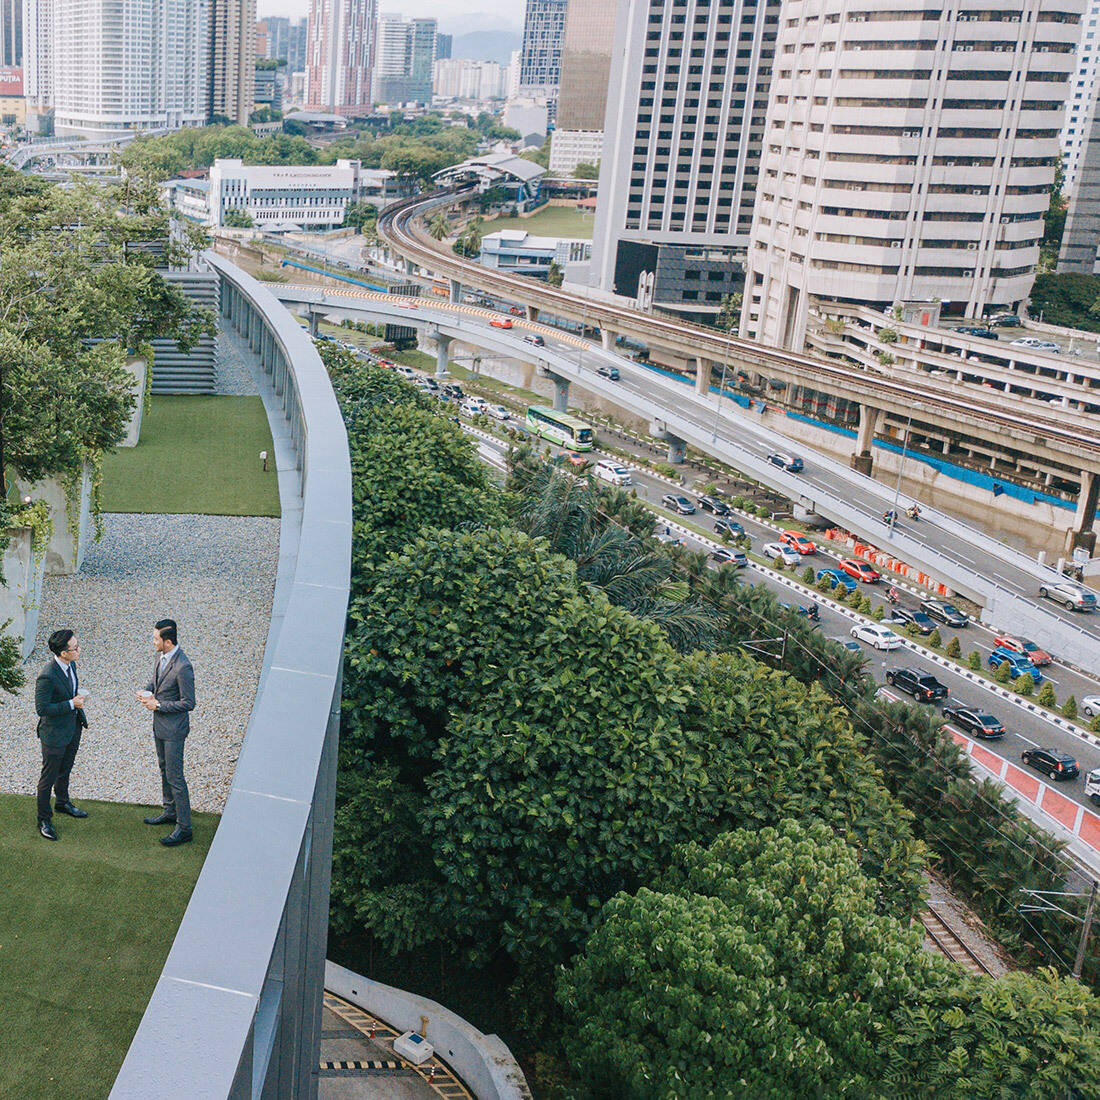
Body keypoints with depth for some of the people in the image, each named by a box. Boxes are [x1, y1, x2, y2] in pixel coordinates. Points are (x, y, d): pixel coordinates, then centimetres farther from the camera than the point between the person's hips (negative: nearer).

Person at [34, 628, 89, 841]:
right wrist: (71, 704, -26)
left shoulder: (70, 664, -6)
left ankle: (63, 803, 49)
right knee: (49, 777, 9)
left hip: (73, 727, 8)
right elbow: (41, 709, -26)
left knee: (65, 769, 27)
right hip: (54, 733, -8)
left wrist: (77, 701, 20)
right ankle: (44, 819, 25)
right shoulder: (47, 676, -32)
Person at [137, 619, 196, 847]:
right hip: (159, 725, 9)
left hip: (173, 729, -9)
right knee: (164, 769, 23)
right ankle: (170, 812, 40)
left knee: (175, 777, -3)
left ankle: (184, 827, 7)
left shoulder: (182, 667, -28)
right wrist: (147, 692, -3)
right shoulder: (162, 656, 0)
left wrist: (157, 705, -19)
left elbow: (188, 703, -23)